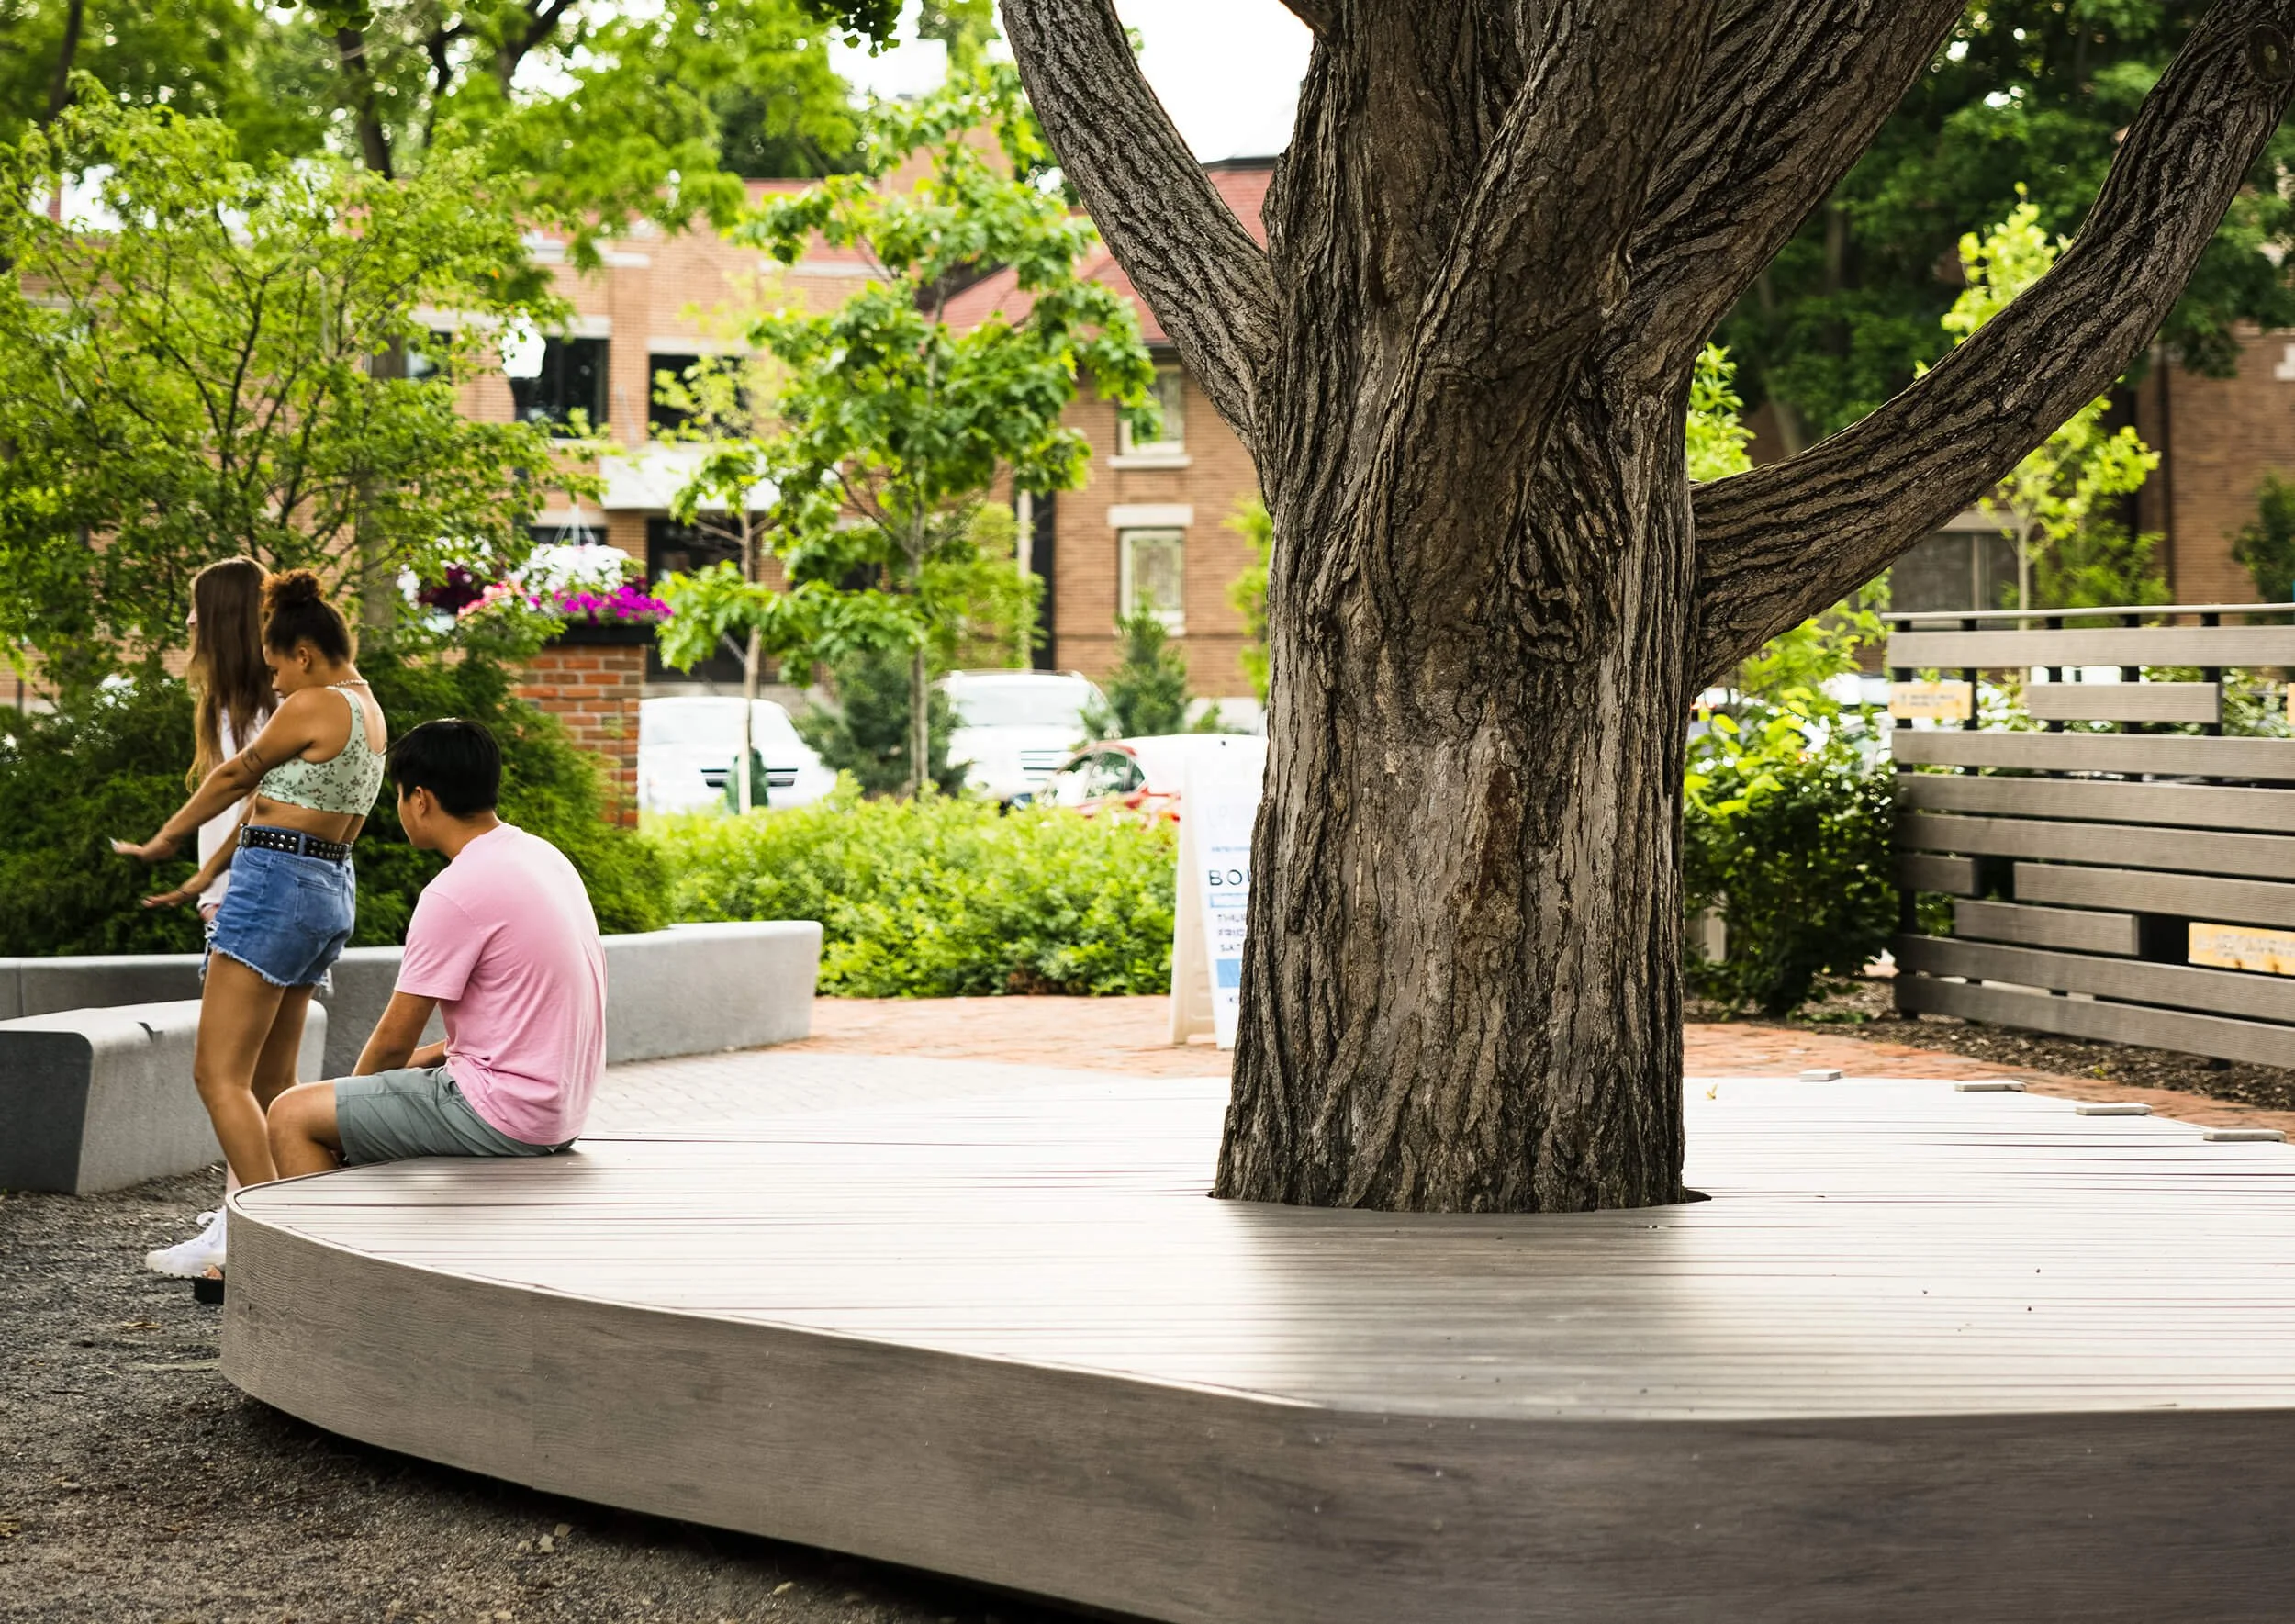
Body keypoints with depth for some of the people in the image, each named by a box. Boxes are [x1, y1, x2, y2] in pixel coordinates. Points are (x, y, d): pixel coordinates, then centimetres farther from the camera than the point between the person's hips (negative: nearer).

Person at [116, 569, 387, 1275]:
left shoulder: (313, 706, -12)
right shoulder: (368, 712, 16)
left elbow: (236, 777, 0)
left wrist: (162, 841, 14)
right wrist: (207, 874, 23)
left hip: (277, 885, -10)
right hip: (330, 891, 10)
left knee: (219, 1074, -10)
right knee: (270, 1083, 12)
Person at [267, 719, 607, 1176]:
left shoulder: (455, 894, -18)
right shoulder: (543, 855, 10)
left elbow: (395, 1039, -11)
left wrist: (360, 1085, 8)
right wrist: (434, 1054, 16)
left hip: (505, 1116, -10)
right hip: (564, 1109, 10)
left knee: (292, 1115, -3)